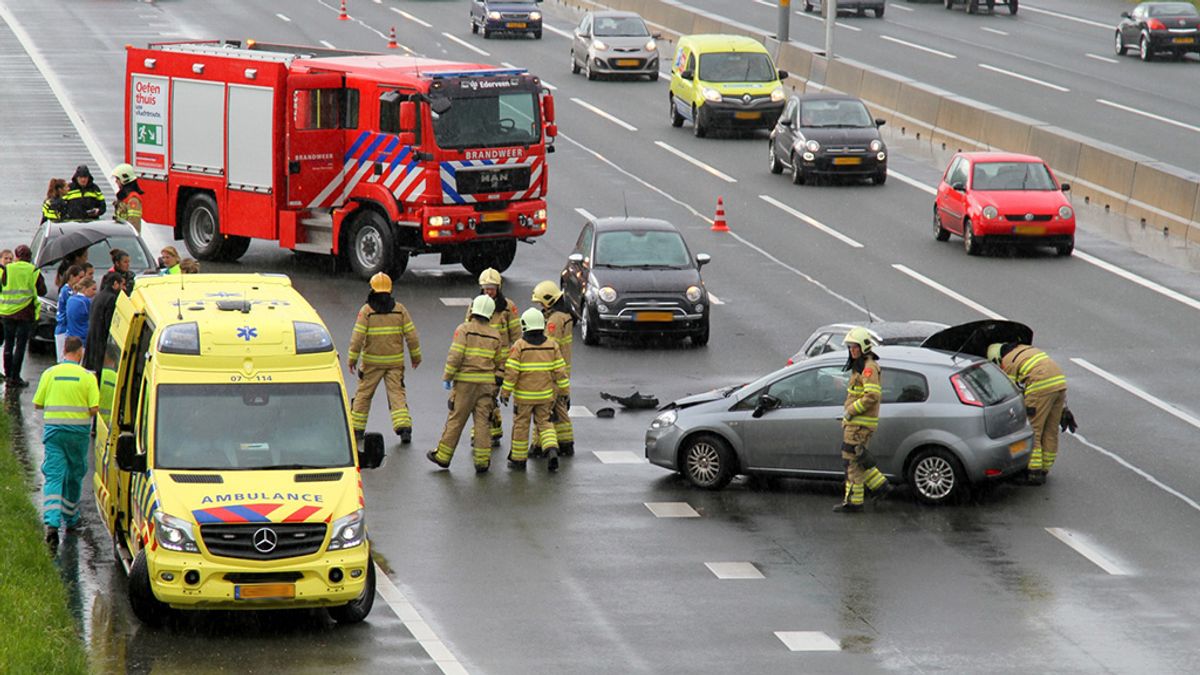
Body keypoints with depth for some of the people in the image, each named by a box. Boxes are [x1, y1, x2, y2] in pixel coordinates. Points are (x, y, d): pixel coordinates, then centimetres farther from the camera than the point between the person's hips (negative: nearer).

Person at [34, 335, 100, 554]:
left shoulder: (49, 374, 0)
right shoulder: (87, 377, -6)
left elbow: (37, 404, 2)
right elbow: (94, 409, -11)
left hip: (53, 429, 1)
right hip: (78, 430, -1)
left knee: (53, 476, -4)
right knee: (75, 475, 18)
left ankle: (52, 522, -21)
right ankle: (70, 518, 32)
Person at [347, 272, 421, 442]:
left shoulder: (366, 311, -8)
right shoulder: (399, 309, -1)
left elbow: (357, 337, -12)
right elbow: (411, 335, 0)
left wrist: (352, 359, -3)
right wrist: (416, 356, 11)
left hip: (372, 362, -1)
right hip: (395, 361, 1)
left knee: (364, 393, 13)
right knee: (397, 393, 2)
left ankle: (357, 427, 19)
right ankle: (404, 427, -13)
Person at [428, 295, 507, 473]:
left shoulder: (464, 329, -6)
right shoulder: (495, 335, 7)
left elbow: (455, 356, -13)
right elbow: (501, 362, 10)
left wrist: (447, 377, -6)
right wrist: (498, 380, 20)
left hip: (465, 381, -3)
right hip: (487, 383, 3)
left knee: (456, 420, 4)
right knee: (482, 421, 5)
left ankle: (443, 456, 12)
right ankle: (482, 461, 3)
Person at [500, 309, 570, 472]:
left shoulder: (519, 346, -10)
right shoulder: (552, 345, 1)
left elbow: (511, 372, -11)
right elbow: (560, 371, 2)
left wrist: (505, 392, -5)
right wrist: (565, 390, 11)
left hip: (524, 395, -3)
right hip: (545, 394, 3)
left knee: (521, 425, 9)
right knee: (544, 423, 13)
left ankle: (518, 459, 16)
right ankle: (552, 450, -10)